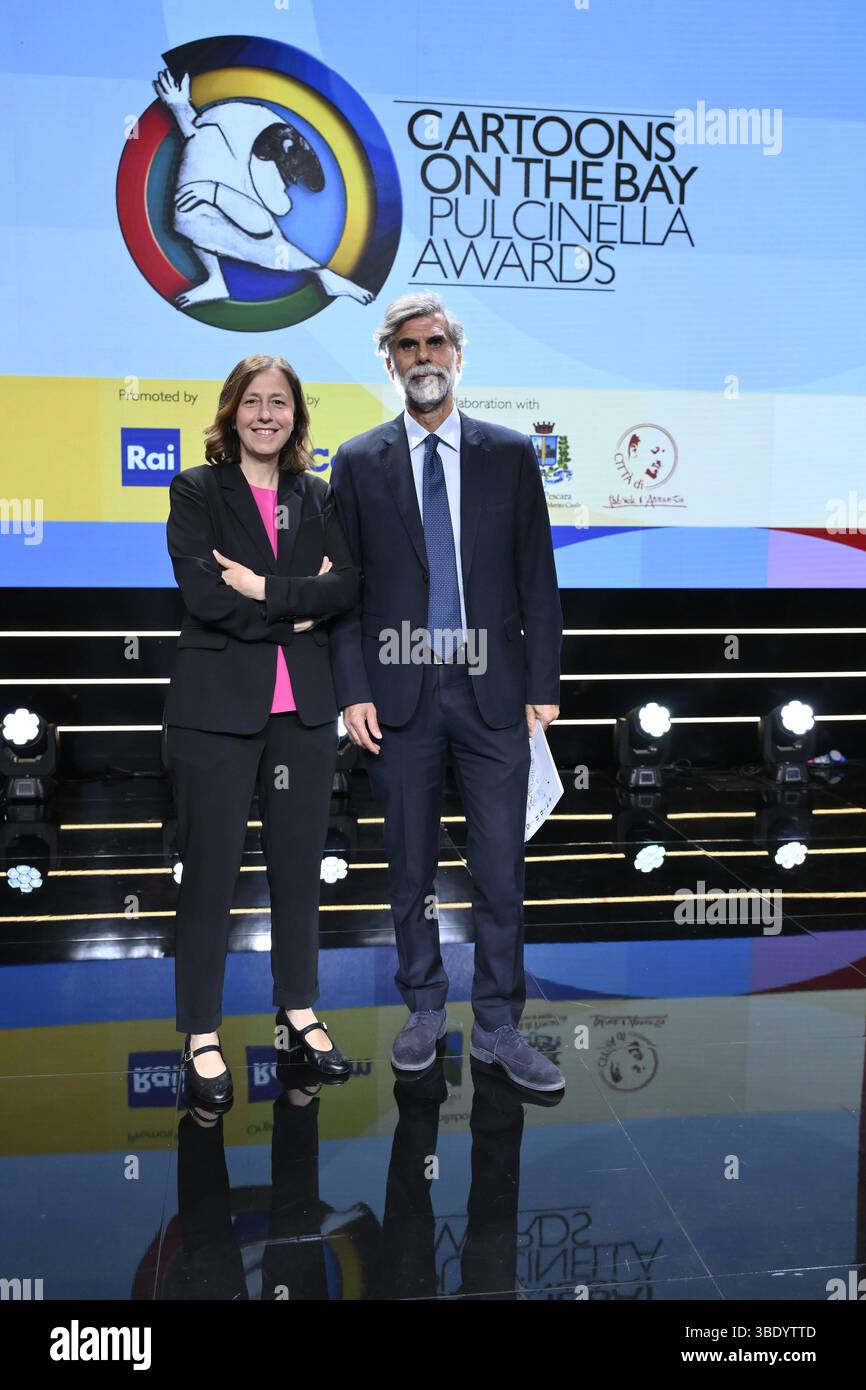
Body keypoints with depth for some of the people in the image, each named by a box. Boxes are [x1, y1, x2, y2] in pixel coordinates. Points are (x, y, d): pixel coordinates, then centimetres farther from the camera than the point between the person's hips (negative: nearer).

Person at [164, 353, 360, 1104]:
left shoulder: (318, 498, 11)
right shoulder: (195, 492, 1)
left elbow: (347, 585, -4)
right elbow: (203, 593, -13)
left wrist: (266, 590, -15)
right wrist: (299, 610, -9)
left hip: (304, 704, 4)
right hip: (217, 703, -3)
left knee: (300, 865, 12)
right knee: (210, 871, 3)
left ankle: (299, 1010, 30)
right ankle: (202, 1033, 18)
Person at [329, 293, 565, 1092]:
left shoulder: (510, 454, 7)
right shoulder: (359, 463, 6)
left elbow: (537, 577, 5)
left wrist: (543, 685, -1)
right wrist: (353, 691, -4)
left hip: (492, 691, 0)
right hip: (401, 694, 0)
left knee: (501, 866, 2)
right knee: (411, 866, 10)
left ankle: (499, 1027, 16)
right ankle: (425, 1010, 27)